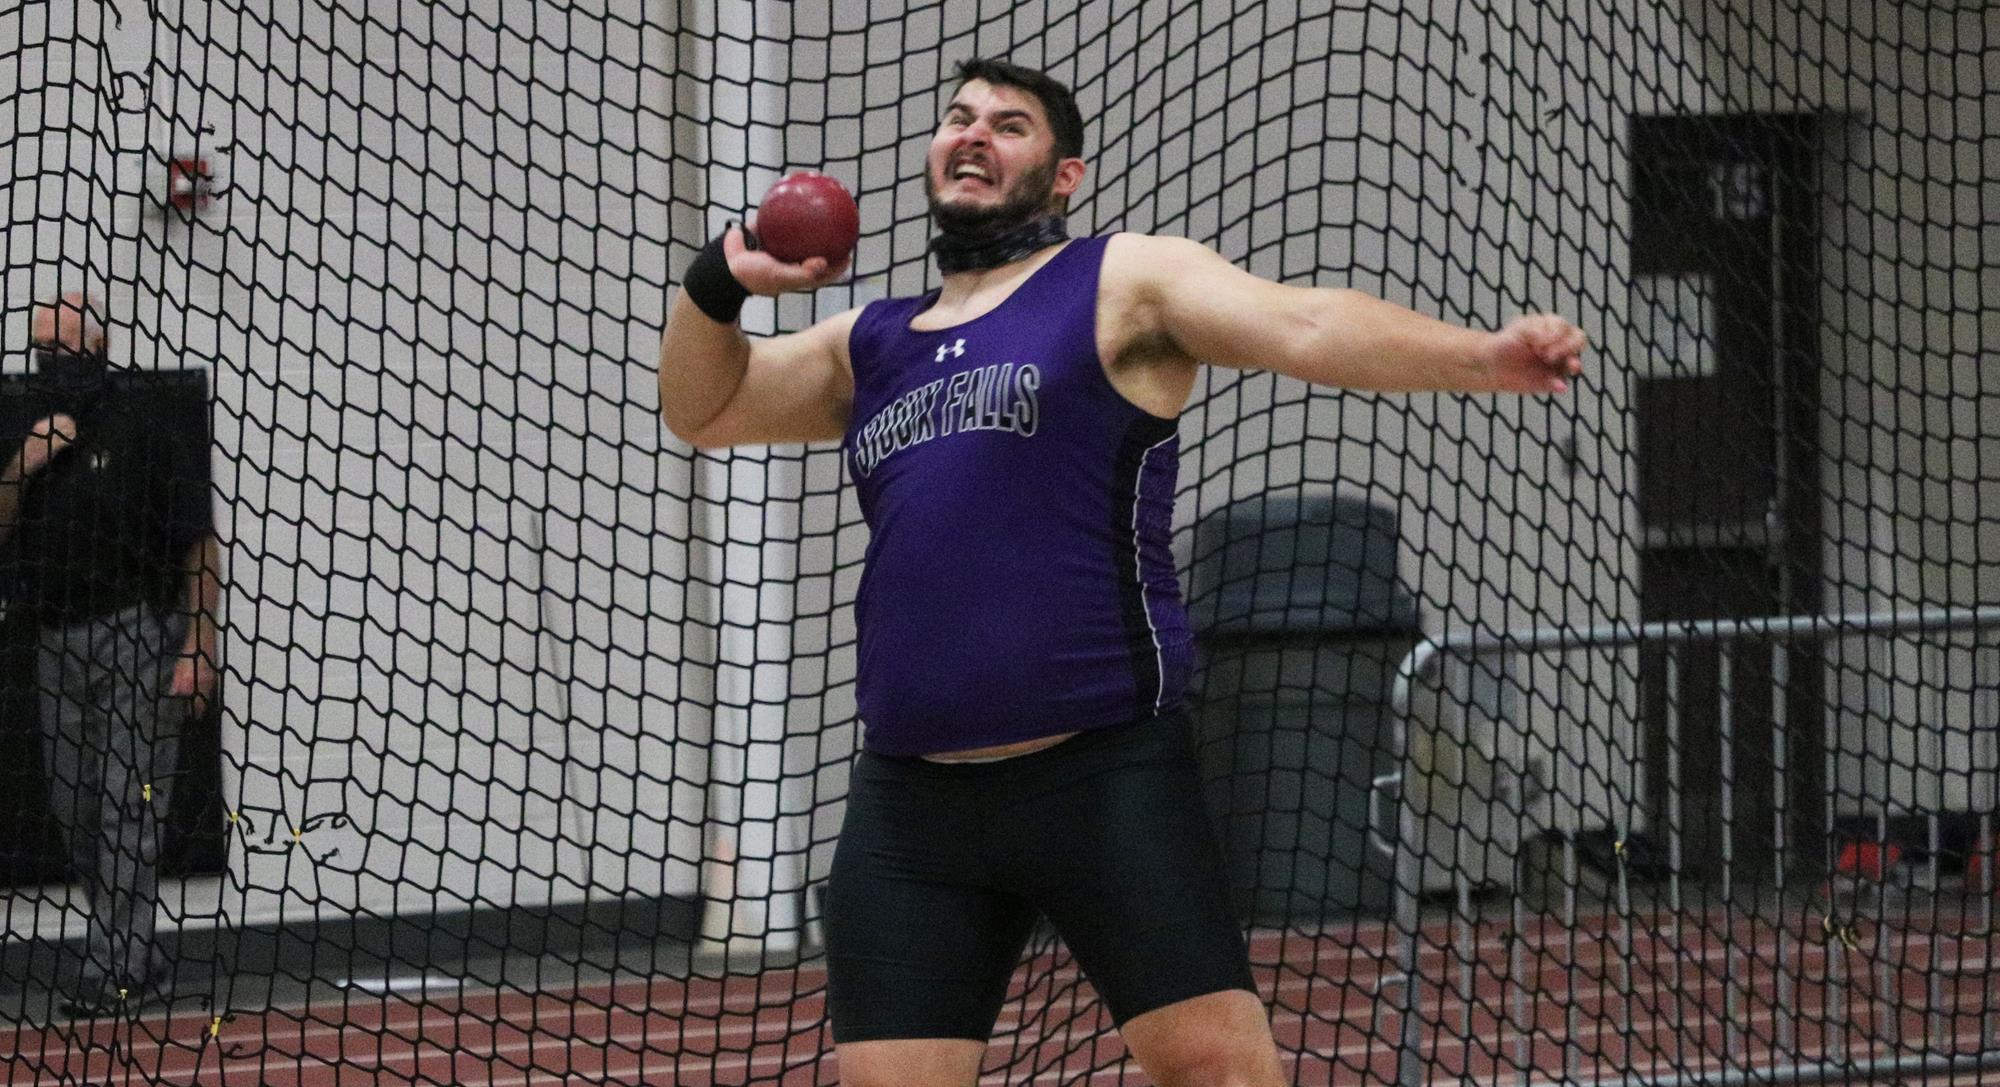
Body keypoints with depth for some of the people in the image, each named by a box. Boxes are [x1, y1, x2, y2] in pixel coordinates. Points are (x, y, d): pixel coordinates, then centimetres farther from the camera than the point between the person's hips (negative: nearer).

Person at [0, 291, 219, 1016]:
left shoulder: (148, 436, -5)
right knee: (74, 810, 8)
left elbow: (200, 549, -7)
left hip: (136, 634, -7)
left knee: (126, 806, -11)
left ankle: (114, 968, -12)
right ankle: (134, 957, 15)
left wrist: (198, 651, -15)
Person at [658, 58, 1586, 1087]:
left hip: (1106, 779, -5)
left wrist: (1480, 355, -29)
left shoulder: (1120, 285, 3)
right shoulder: (872, 345, 20)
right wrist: (717, 286, 10)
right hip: (908, 805, 5)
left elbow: (1306, 324, -12)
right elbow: (703, 407, 31)